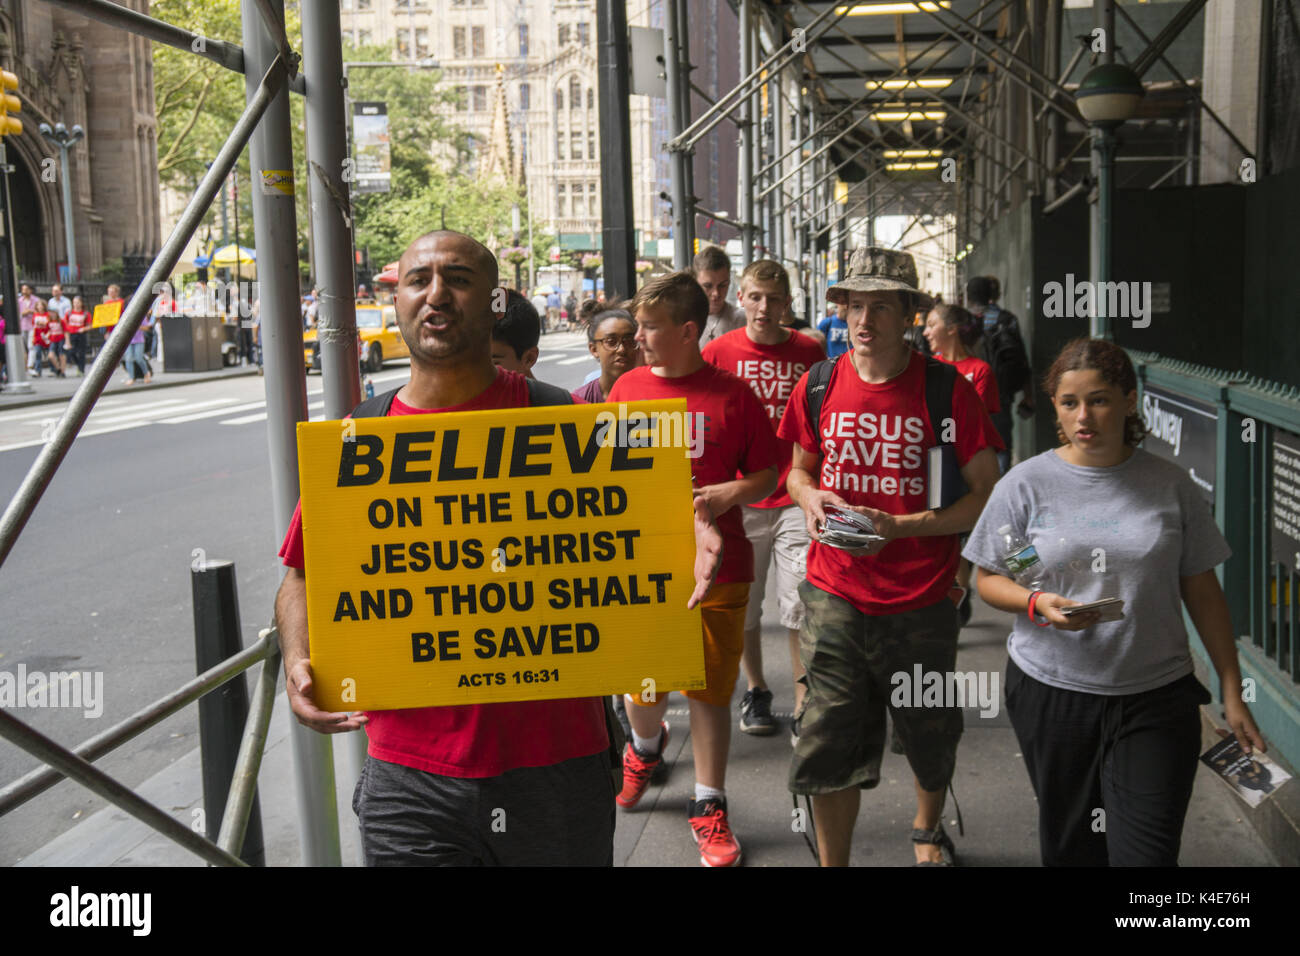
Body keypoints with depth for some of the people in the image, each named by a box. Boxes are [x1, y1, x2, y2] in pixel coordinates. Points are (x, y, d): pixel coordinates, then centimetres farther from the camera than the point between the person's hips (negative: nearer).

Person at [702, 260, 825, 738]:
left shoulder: (809, 351, 3)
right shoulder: (718, 352, 0)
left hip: (796, 500, 0)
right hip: (738, 500, 1)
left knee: (803, 608, -3)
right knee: (743, 607, 11)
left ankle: (803, 704, 8)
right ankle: (755, 691, 30)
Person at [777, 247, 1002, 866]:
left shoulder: (948, 391, -9)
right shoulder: (818, 385, 1)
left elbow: (986, 496, -7)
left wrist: (897, 525, -20)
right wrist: (810, 497, -7)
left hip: (919, 600, -1)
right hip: (834, 595, 2)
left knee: (931, 737, 18)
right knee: (828, 744, 3)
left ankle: (928, 829, 49)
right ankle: (833, 861, 23)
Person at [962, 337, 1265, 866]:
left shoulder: (1170, 484, 1)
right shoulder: (1027, 483, -2)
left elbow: (1202, 592, 6)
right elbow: (988, 579, 3)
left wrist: (1232, 693, 5)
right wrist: (1038, 603, -17)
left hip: (1156, 698, 0)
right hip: (1050, 690, 0)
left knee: (1147, 851, -4)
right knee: (1067, 845, 14)